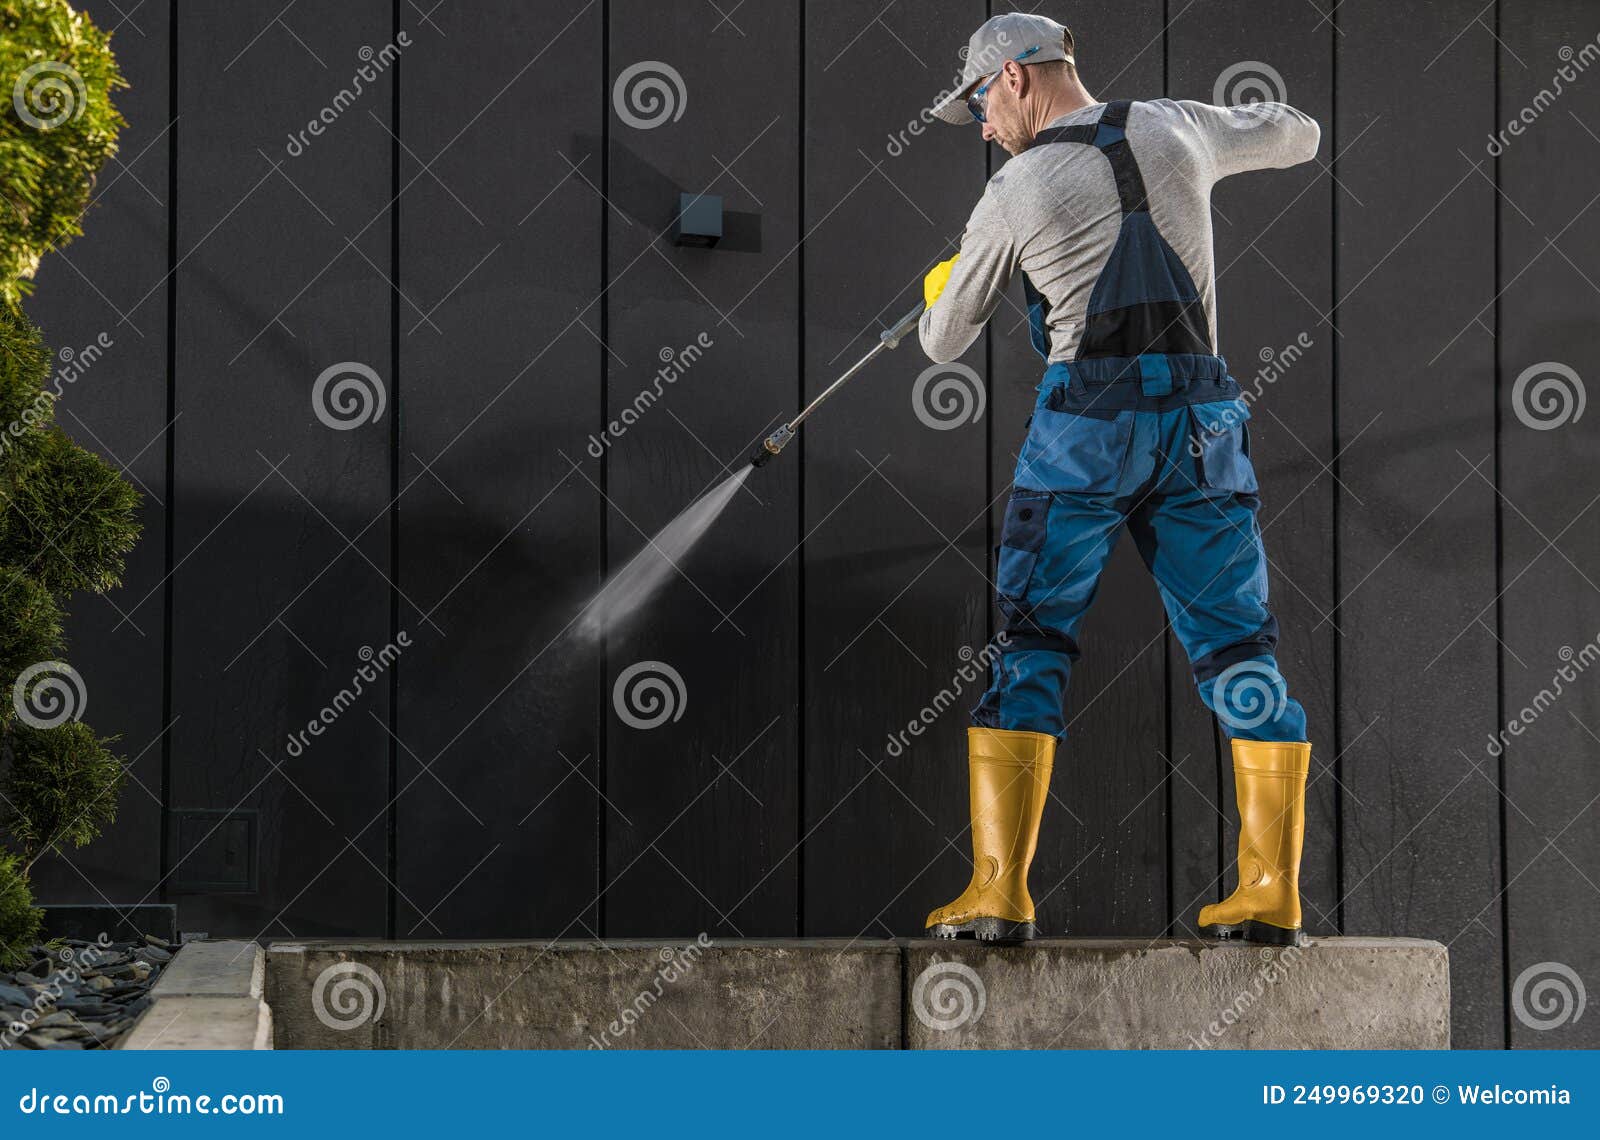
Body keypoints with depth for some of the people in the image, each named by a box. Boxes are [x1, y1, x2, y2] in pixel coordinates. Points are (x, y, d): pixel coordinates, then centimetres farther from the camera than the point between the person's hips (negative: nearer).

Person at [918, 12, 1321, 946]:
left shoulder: (1014, 193, 0)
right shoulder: (1176, 130, 9)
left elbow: (944, 343, 11)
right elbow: (1299, 137, 28)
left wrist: (940, 292, 34)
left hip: (1086, 421, -3)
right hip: (1202, 417, 3)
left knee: (1029, 647, 3)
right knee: (1237, 646, 6)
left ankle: (1000, 891, -3)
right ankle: (1272, 895, 3)